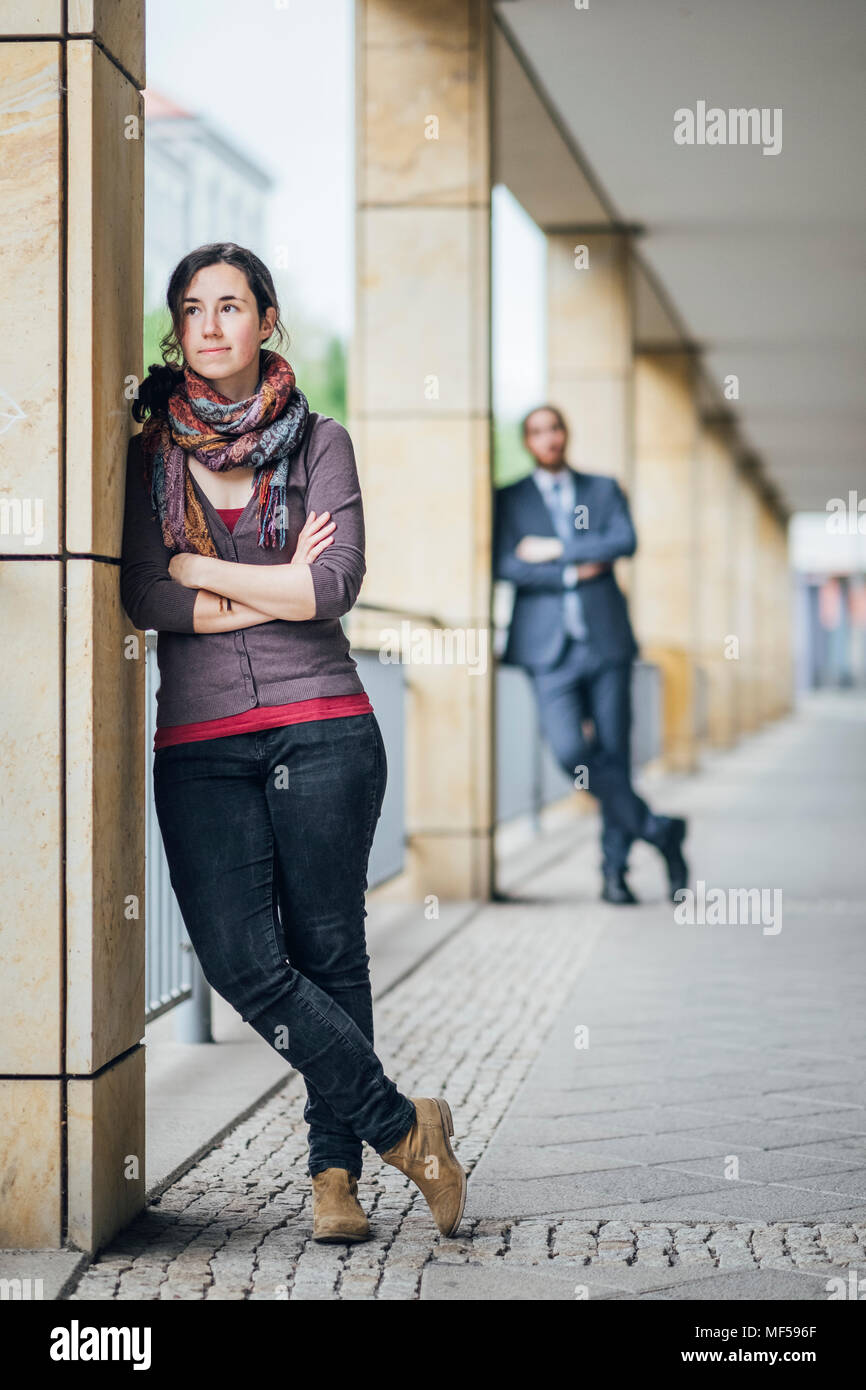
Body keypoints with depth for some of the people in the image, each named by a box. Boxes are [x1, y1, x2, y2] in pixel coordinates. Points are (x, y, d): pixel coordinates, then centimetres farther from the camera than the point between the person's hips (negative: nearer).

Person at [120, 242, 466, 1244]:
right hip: (199, 741, 1)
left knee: (328, 952, 0)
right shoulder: (153, 452, 10)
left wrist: (200, 571, -4)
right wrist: (276, 592, -5)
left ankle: (334, 1169, 12)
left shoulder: (319, 444, 7)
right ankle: (402, 1126, 0)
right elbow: (143, 597, -3)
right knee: (239, 960, -12)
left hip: (320, 728, -1)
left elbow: (336, 581, -8)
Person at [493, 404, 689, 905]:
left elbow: (625, 541, -4)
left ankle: (614, 868, 9)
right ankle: (655, 827, -2)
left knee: (614, 754, 0)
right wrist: (574, 572, -8)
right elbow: (506, 564, -4)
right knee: (570, 750, -17)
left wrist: (555, 550, -8)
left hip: (607, 639, 1)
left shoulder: (604, 489, 13)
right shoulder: (509, 500, 10)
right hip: (550, 644, -1)